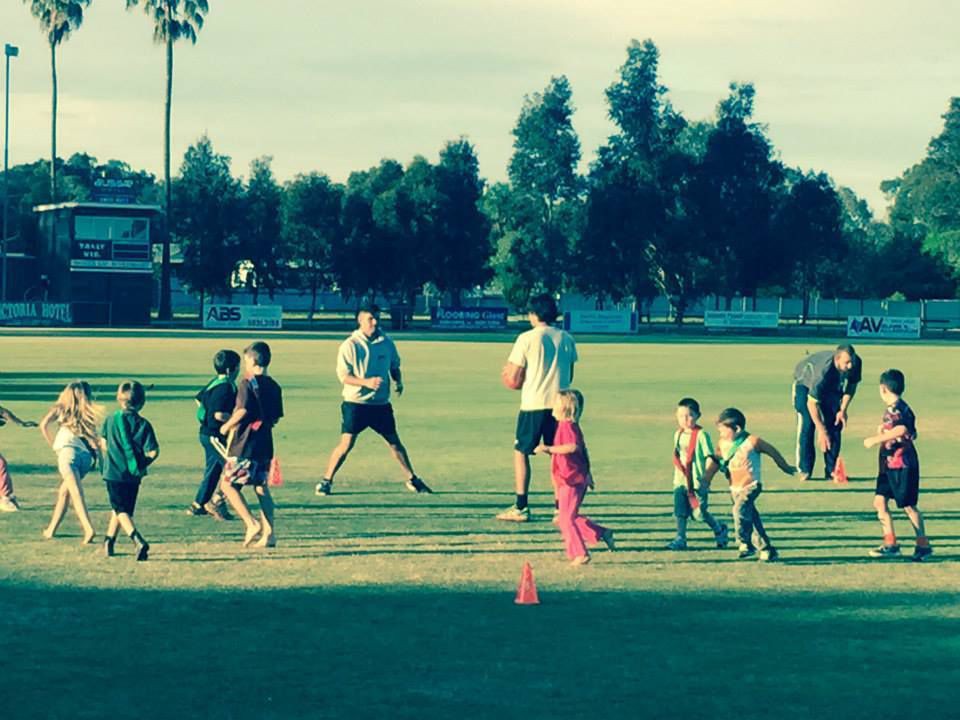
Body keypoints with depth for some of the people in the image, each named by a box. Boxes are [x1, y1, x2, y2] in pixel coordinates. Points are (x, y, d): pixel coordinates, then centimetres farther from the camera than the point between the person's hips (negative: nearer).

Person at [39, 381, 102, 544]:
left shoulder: (61, 408, 20)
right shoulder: (90, 413, 24)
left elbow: (44, 424, 5)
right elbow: (97, 438, 10)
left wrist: (53, 445, 13)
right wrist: (98, 457, 6)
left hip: (68, 450, -4)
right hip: (87, 455, 4)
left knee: (76, 493, -18)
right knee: (64, 492, 22)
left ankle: (89, 529, -35)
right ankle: (51, 529, 29)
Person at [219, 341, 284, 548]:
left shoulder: (247, 383, -11)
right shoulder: (274, 387, 9)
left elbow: (243, 410, -21)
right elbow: (276, 417, 12)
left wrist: (227, 426, -6)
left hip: (245, 445, -7)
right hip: (265, 444, 7)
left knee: (228, 484, 0)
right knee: (261, 487, 14)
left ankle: (251, 524, -11)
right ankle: (269, 532, 9)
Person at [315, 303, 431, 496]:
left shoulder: (387, 343, 5)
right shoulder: (350, 345, -9)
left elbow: (395, 366, 19)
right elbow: (343, 375, -12)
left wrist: (398, 382, -2)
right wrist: (367, 382, -25)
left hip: (381, 404, 4)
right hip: (355, 403, -4)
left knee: (394, 443, 11)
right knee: (346, 444, -8)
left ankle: (412, 480, 21)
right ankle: (326, 481, 4)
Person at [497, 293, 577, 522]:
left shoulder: (527, 338, -8)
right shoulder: (566, 339, 8)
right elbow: (569, 376, 13)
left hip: (533, 403, -4)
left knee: (521, 452, 7)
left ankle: (521, 508, 3)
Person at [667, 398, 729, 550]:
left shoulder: (701, 435, -10)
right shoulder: (678, 435, 10)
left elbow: (709, 457, -10)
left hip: (697, 481, -6)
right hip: (680, 480, 6)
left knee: (699, 512, -2)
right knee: (680, 511, 0)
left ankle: (720, 530, 20)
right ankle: (680, 539, 6)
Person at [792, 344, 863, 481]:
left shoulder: (856, 364, -29)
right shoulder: (823, 370, -44)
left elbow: (851, 386, -6)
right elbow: (812, 403, -37)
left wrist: (843, 410, -16)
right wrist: (821, 431, -37)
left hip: (832, 386, 5)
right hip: (805, 383, -5)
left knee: (835, 423, -7)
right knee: (807, 423, -18)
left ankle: (831, 470, -1)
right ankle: (805, 470, -11)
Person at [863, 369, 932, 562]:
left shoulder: (898, 409, -18)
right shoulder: (891, 409, 12)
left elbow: (901, 430, -37)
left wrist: (875, 439, -34)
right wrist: (884, 429, 24)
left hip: (902, 464, -9)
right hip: (890, 464, 9)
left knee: (908, 506, -2)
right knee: (880, 501, 5)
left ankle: (924, 546, 7)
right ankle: (890, 543, 9)